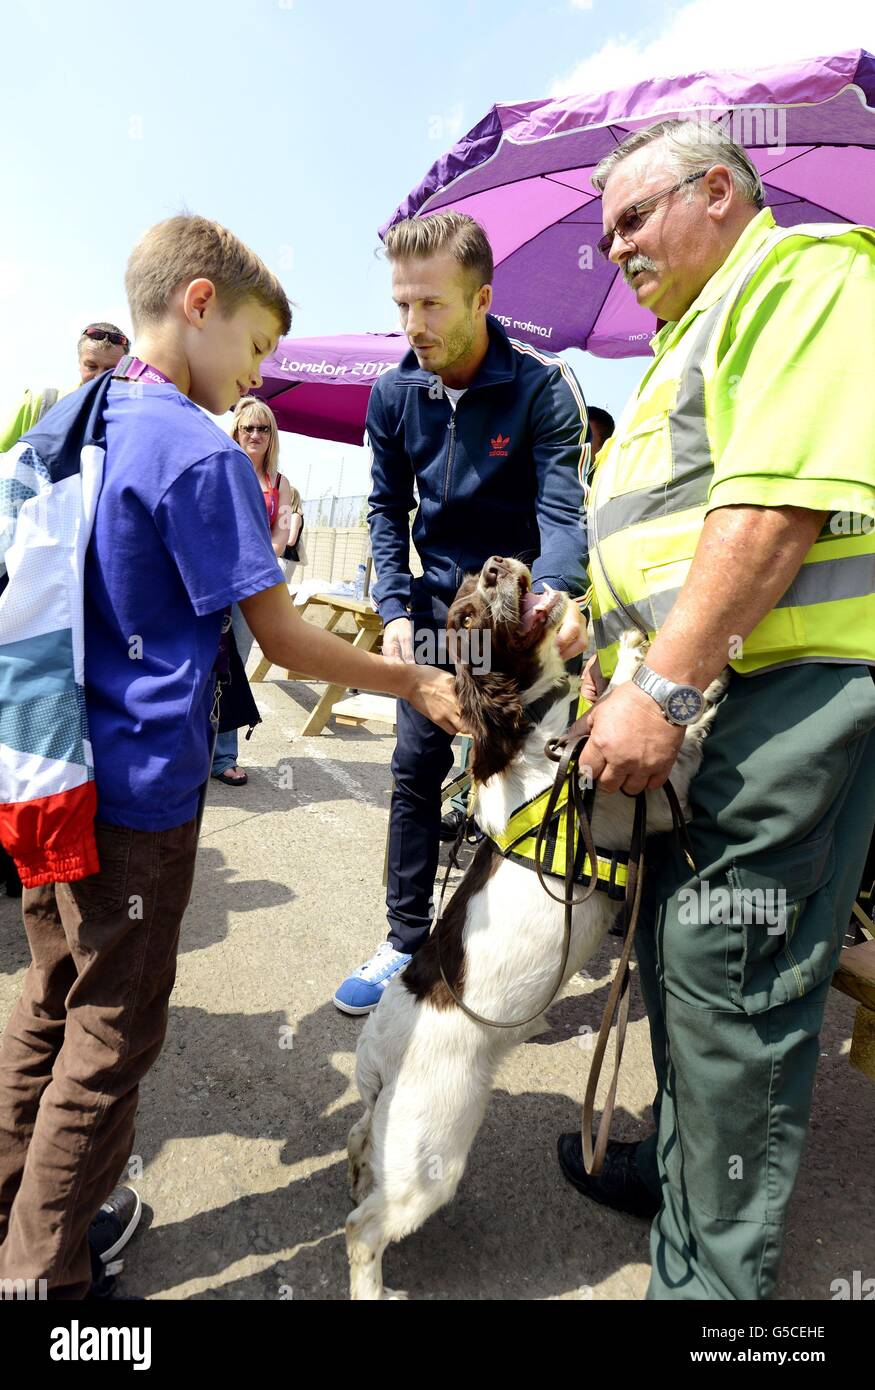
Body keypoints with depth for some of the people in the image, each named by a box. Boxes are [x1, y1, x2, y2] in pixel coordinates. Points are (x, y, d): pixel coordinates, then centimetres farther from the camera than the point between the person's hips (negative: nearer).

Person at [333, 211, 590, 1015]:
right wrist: (395, 610, -9)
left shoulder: (544, 388, -15)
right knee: (417, 767, 2)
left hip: (521, 604, -3)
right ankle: (408, 941, 14)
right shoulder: (393, 395, -3)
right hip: (437, 604, 4)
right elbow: (388, 510, 3)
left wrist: (552, 596, -43)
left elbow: (563, 508, -23)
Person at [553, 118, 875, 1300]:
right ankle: (680, 1166, 36)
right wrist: (597, 651, 14)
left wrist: (664, 689, -22)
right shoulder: (692, 335, 28)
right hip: (686, 695, 9)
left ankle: (714, 1270, 15)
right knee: (676, 949, 16)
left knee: (729, 977, -3)